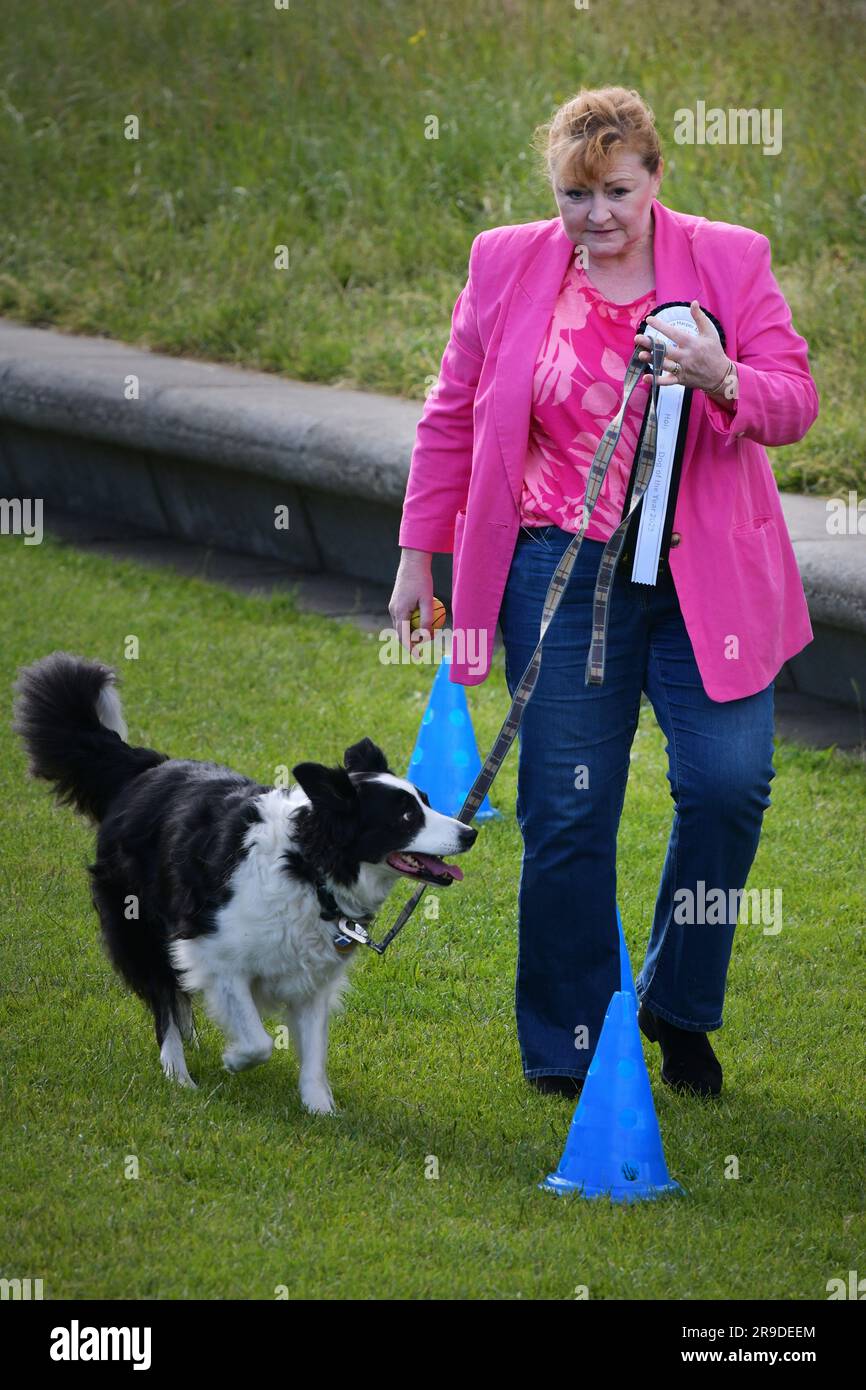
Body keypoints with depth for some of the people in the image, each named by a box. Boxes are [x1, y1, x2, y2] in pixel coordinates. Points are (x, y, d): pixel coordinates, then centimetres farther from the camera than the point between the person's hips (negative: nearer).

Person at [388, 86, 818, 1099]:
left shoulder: (730, 260, 0)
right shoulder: (506, 265, 3)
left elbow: (796, 404, -4)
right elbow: (453, 414, 11)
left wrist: (723, 380, -26)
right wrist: (418, 553, 10)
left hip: (706, 573, 0)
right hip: (562, 574, 0)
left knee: (729, 783, -10)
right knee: (567, 809, -2)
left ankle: (678, 1009, 12)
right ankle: (567, 1045, 12)